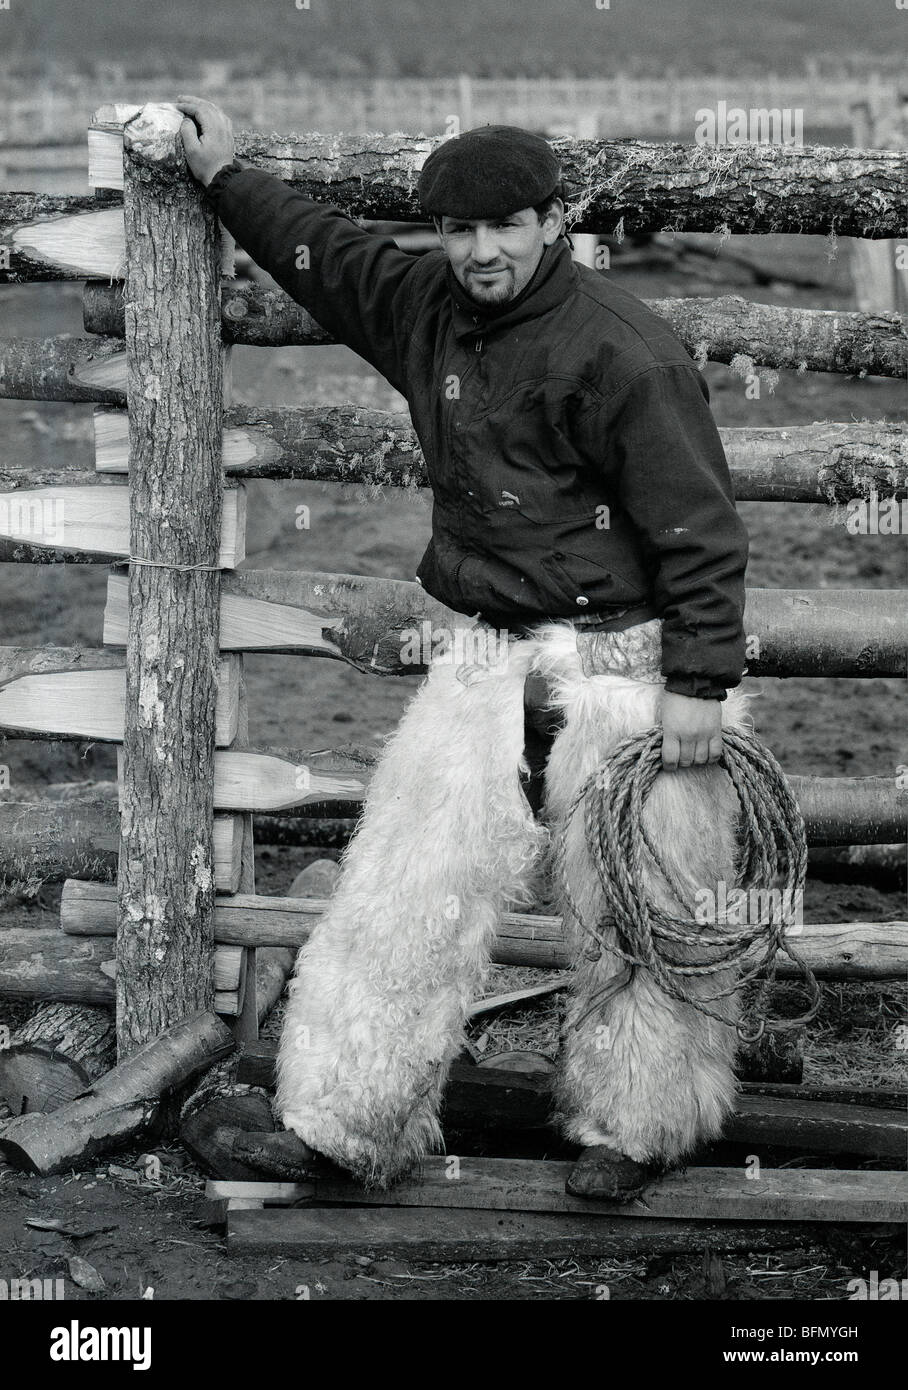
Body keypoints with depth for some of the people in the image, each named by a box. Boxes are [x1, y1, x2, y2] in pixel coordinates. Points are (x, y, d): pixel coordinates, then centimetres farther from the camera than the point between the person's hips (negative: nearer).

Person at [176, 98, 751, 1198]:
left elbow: (699, 528, -15)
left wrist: (701, 682, -18)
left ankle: (633, 1127, 22)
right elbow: (326, 255, 27)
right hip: (488, 657, 6)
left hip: (617, 666, -6)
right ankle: (349, 1121, 6)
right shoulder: (428, 309, 7)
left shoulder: (622, 353, -15)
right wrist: (225, 180, 32)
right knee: (408, 884, 1)